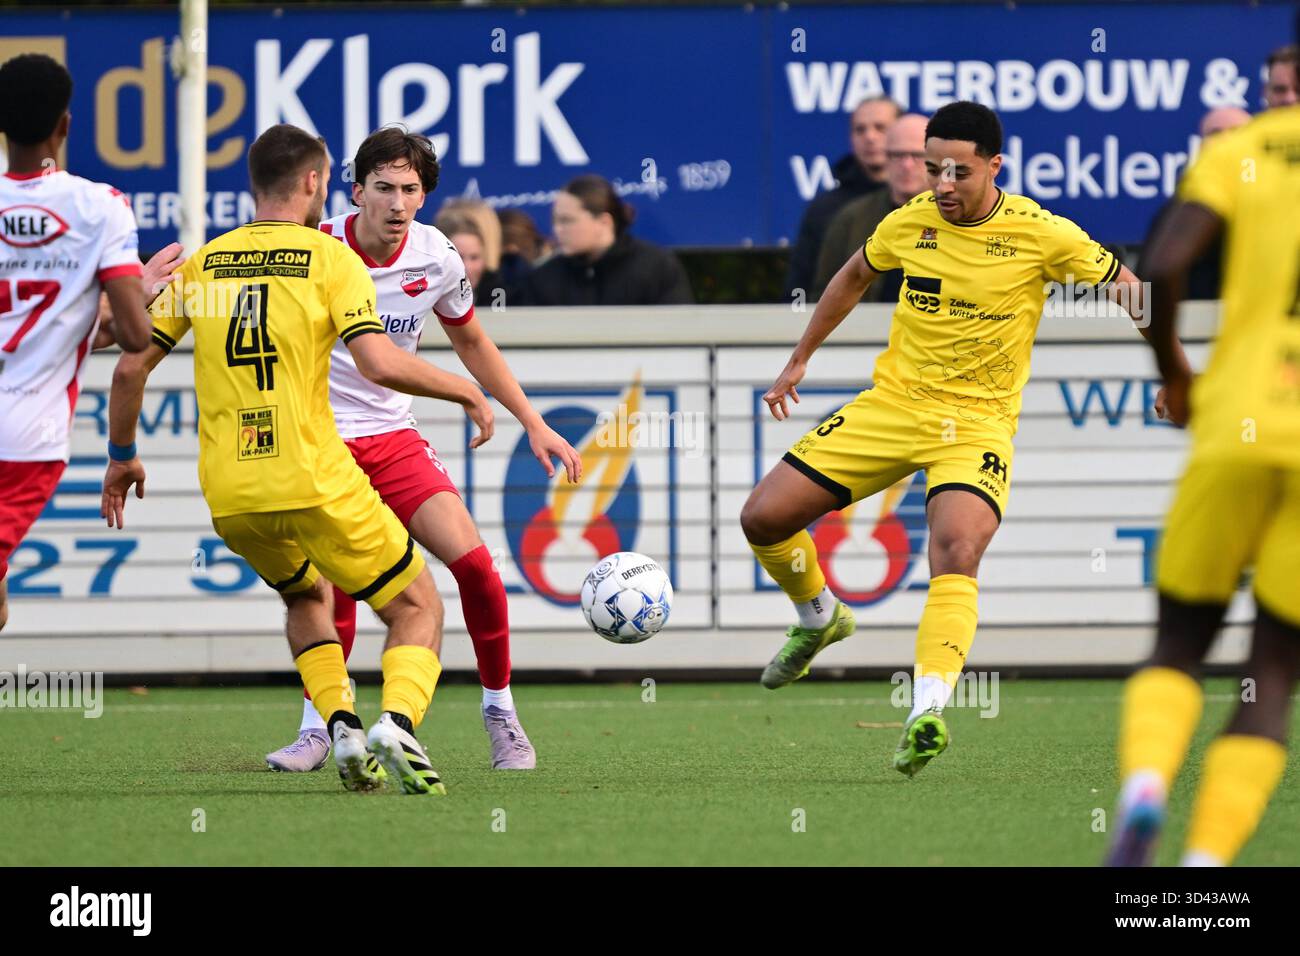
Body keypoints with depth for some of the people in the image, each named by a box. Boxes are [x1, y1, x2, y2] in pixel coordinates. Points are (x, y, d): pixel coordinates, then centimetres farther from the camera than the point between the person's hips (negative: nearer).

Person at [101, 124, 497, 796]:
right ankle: (397, 724, -20)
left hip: (228, 498, 4)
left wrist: (122, 456, 23)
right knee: (418, 610, 9)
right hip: (315, 484, -4)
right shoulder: (331, 258, -1)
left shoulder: (204, 263, 11)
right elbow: (379, 364, -15)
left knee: (305, 595, 32)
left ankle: (341, 727, 9)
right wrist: (463, 390, 0)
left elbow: (130, 368, 9)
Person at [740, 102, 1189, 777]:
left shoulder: (1041, 234, -11)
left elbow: (1125, 285, 0)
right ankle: (818, 618, 28)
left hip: (978, 420, -4)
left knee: (957, 549, -31)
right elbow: (854, 277, 20)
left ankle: (927, 713, -40)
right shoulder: (909, 223, -1)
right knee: (764, 517, -3)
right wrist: (800, 360, 22)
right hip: (891, 404, 4)